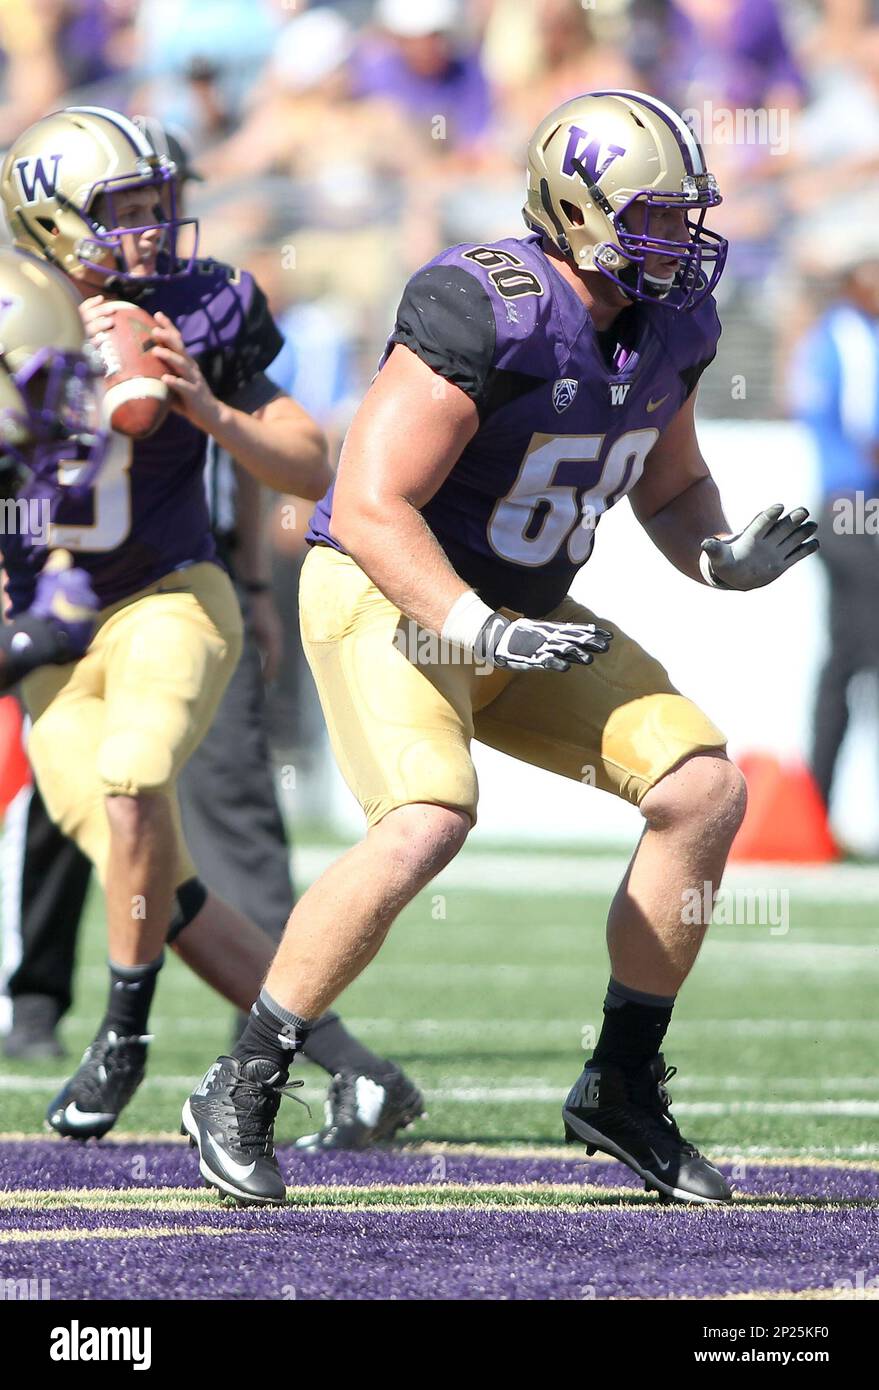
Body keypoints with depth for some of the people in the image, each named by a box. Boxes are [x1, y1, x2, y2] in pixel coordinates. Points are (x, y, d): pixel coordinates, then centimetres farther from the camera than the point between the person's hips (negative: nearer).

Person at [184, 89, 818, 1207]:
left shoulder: (671, 324, 0)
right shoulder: (486, 313, -25)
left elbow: (669, 488, 16)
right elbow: (370, 506, -27)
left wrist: (724, 558, -6)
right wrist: (484, 635, -35)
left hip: (520, 614, 8)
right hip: (389, 600, -8)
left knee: (705, 793, -5)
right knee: (426, 825, -30)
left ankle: (623, 1085, 8)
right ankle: (241, 1093, -16)